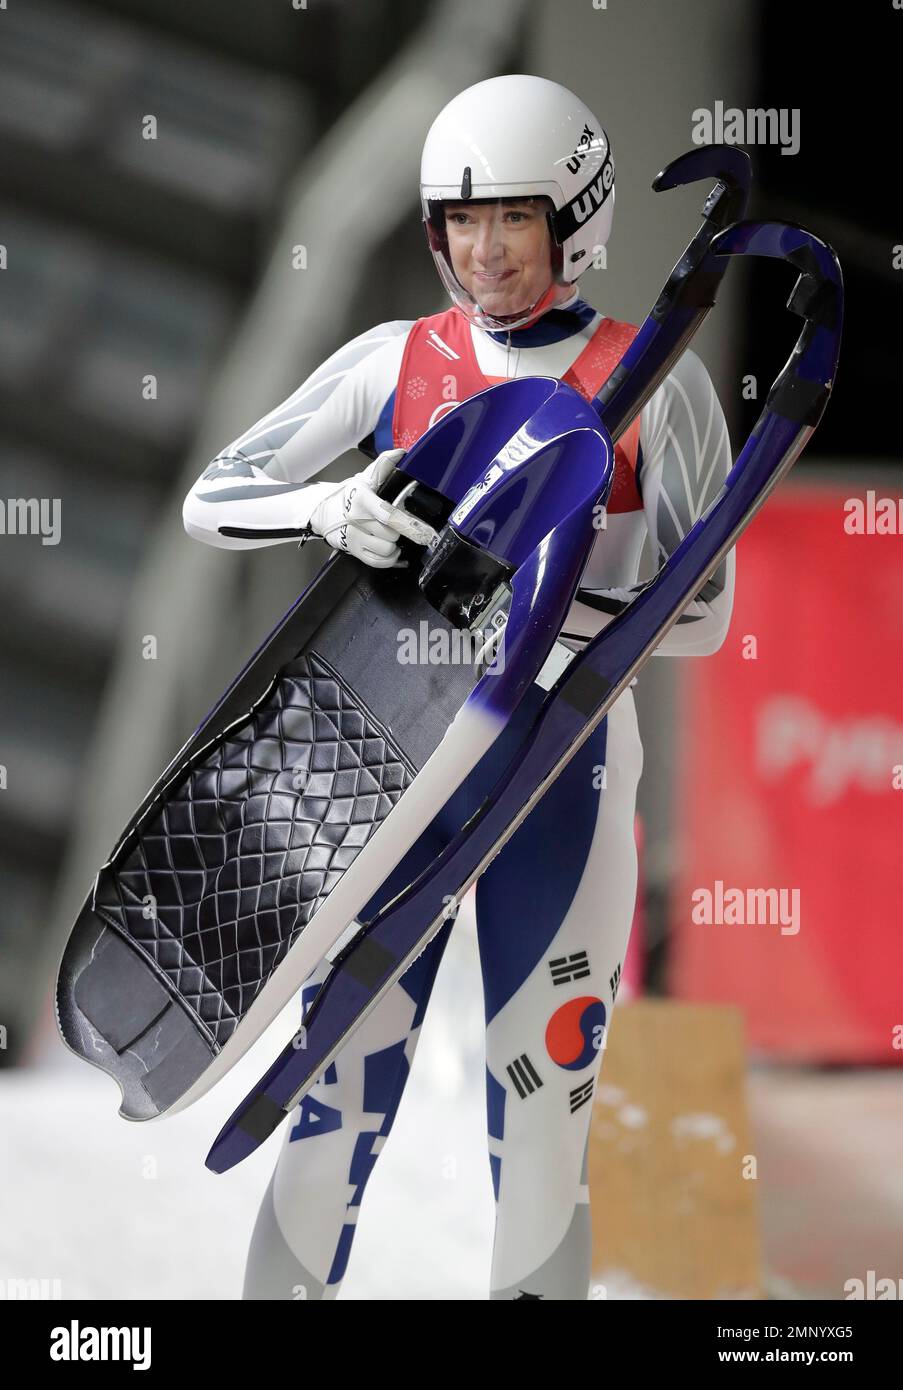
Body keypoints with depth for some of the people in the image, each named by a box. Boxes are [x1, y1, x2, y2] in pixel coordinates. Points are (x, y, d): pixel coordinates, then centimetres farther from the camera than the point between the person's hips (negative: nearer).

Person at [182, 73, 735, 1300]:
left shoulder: (651, 381, -1)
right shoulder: (396, 362, 5)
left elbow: (701, 614, -7)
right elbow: (212, 499, 3)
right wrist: (329, 508, -19)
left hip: (559, 777, -1)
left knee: (539, 1152, 0)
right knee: (337, 1119, -3)